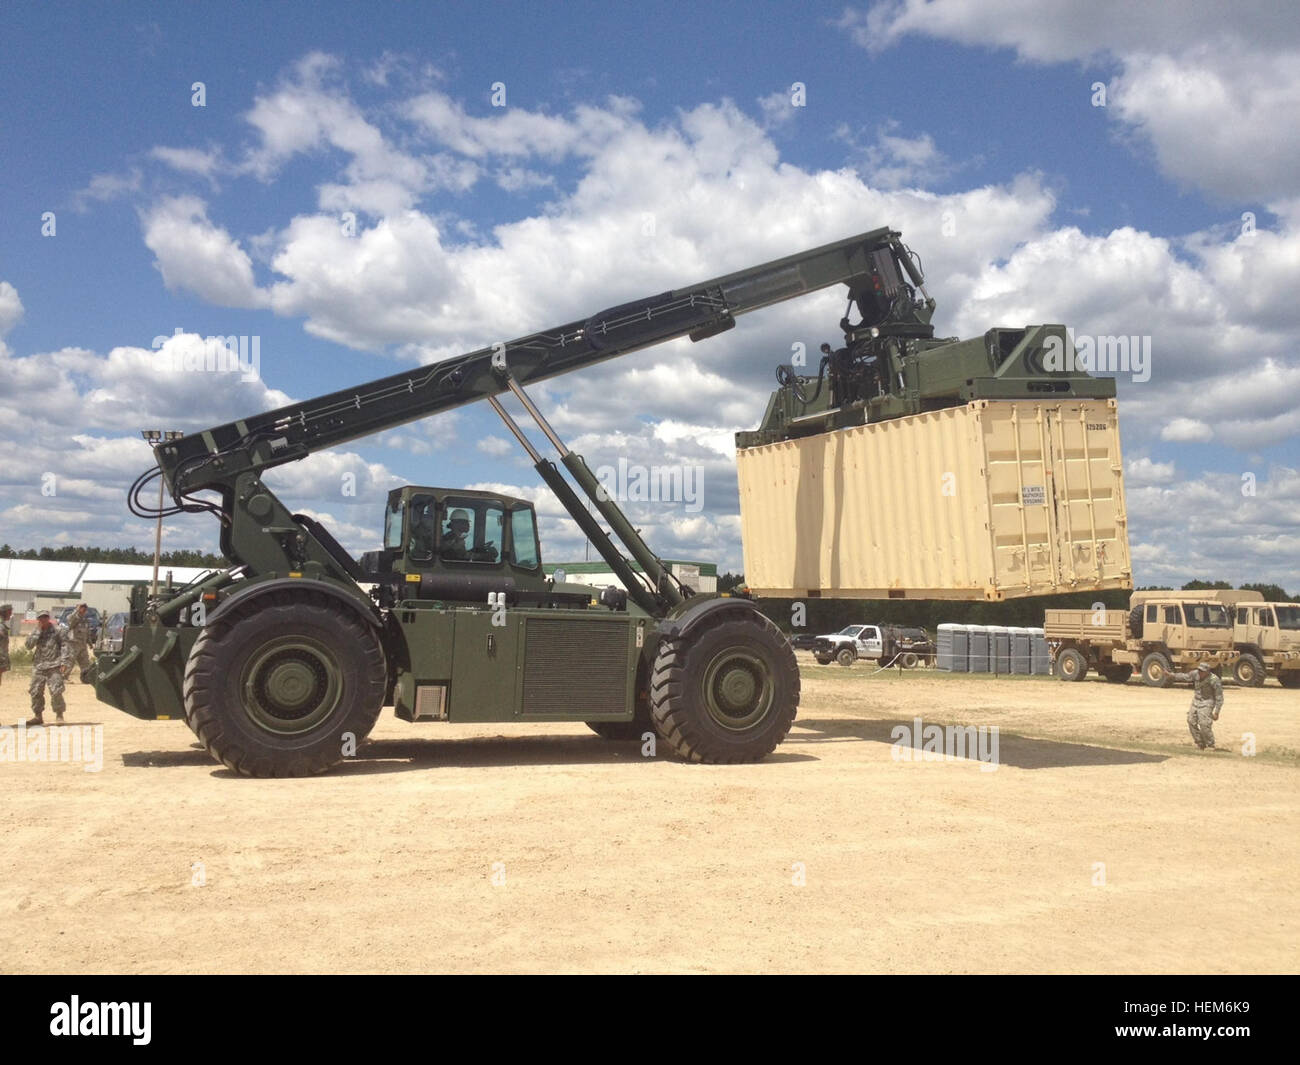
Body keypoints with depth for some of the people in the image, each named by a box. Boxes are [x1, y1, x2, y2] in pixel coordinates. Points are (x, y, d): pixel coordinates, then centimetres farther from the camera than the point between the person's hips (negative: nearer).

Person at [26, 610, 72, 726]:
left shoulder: (57, 630, 0)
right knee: (35, 692, 5)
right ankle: (38, 716, 18)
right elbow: (29, 645, -3)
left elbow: (65, 646, -2)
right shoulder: (36, 632, 11)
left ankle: (59, 715, 1)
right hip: (39, 666, 4)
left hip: (54, 666, -4)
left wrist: (64, 662, -10)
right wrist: (38, 631, -8)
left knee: (56, 692, -11)